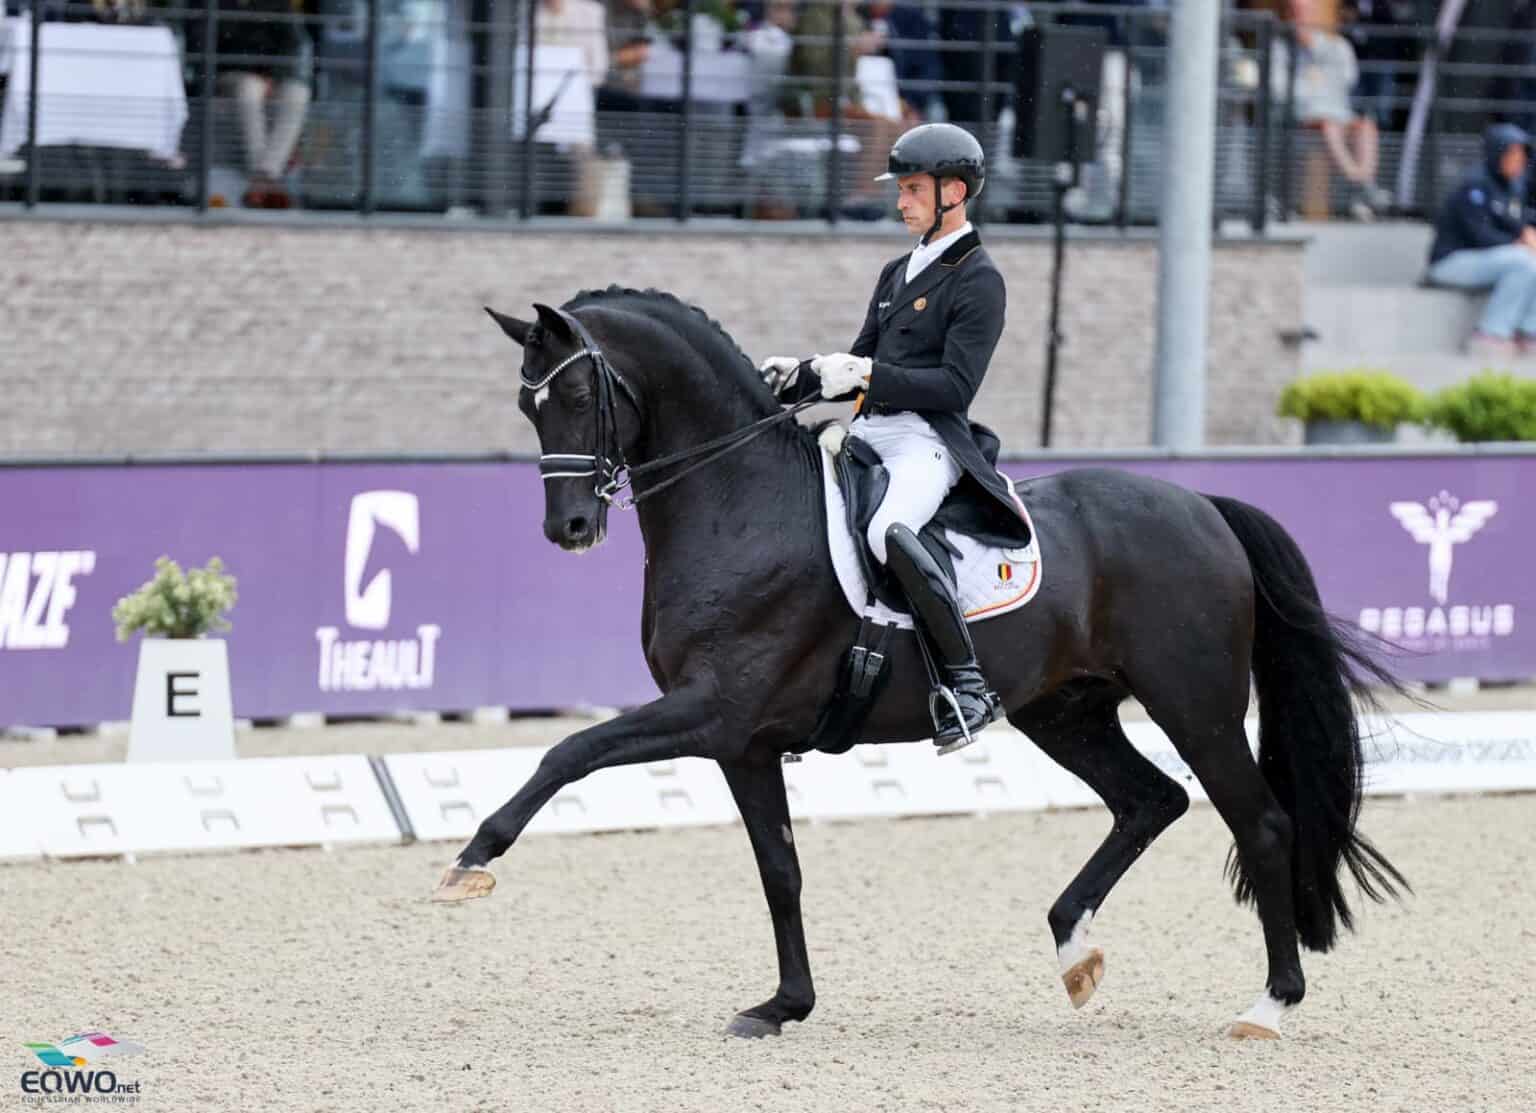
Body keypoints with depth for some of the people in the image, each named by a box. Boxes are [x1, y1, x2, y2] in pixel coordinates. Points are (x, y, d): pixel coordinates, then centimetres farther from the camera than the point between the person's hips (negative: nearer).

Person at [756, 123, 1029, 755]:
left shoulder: (978, 282, -5)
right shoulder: (898, 273, 22)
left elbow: (955, 385, -14)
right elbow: (858, 369, 26)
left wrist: (865, 374, -21)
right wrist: (799, 378, 7)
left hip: (927, 441, -9)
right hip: (869, 432, 9)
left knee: (889, 532, -37)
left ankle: (967, 682, -30)